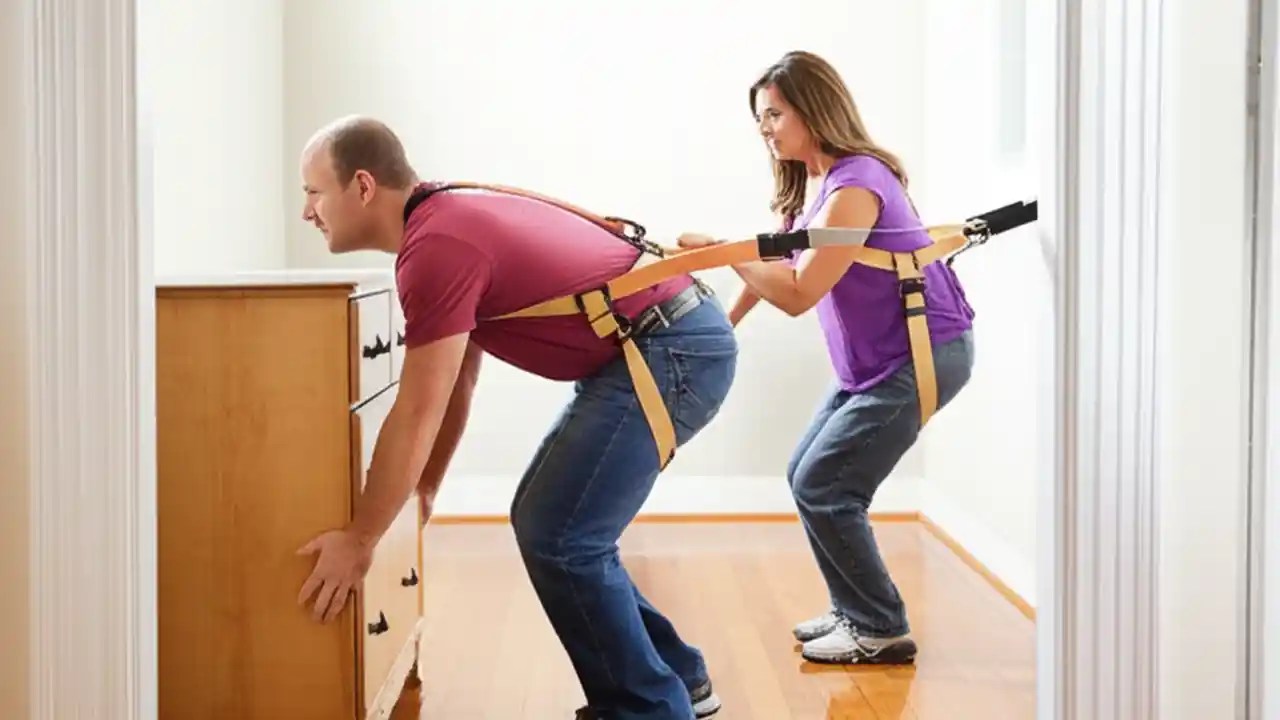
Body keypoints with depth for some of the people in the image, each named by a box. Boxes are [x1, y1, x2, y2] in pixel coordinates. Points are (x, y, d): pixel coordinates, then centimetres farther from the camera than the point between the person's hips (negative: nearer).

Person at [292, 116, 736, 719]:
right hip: (679, 341, 10)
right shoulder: (452, 220, 13)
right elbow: (457, 383, 23)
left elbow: (416, 419, -16)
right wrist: (423, 492, 30)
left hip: (671, 352, -10)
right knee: (545, 520, 15)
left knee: (558, 537, -8)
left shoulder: (436, 247, -19)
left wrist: (358, 539, -6)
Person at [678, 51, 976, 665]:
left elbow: (798, 293, -26)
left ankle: (881, 630, 3)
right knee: (808, 475, 9)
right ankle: (855, 611, 20)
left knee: (823, 486, -9)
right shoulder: (808, 183, 6)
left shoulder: (854, 186, -23)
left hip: (924, 355, -9)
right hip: (874, 360, 9)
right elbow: (776, 264, 12)